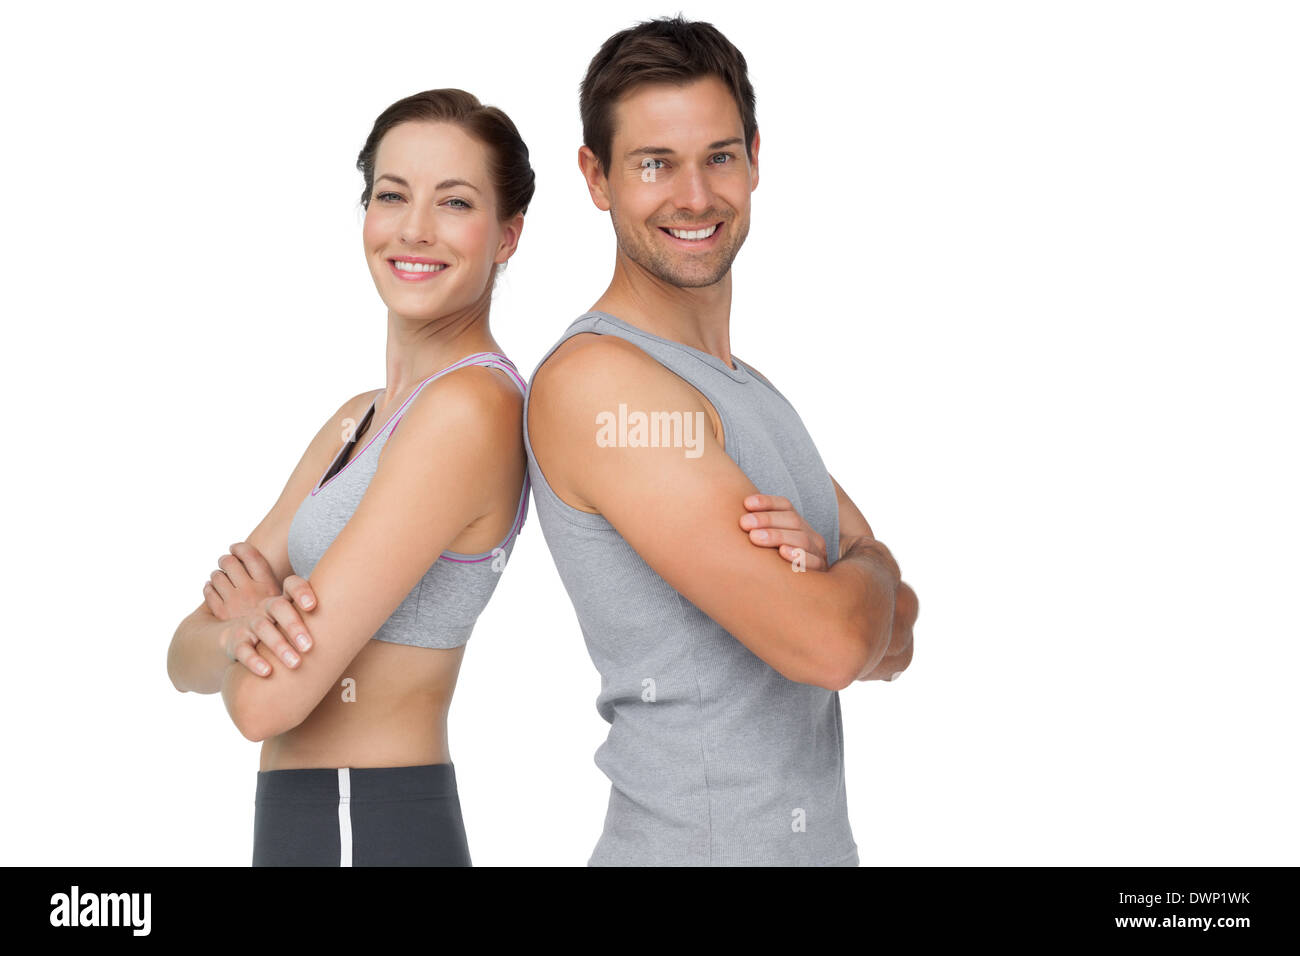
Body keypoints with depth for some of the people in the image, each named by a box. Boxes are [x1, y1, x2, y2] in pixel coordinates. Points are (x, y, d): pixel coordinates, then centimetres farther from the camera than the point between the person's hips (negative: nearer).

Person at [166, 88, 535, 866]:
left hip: (367, 836, -8)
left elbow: (266, 699, -22)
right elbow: (188, 660, 1)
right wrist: (239, 629, -19)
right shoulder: (359, 422, 8)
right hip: (305, 825, 8)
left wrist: (248, 617, -3)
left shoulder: (471, 406, -19)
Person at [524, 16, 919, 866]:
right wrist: (865, 566, -2)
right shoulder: (592, 378, -18)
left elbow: (893, 644, 7)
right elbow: (826, 645, -23)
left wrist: (821, 564, -14)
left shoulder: (752, 396, 11)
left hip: (817, 836, 8)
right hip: (699, 843, -8)